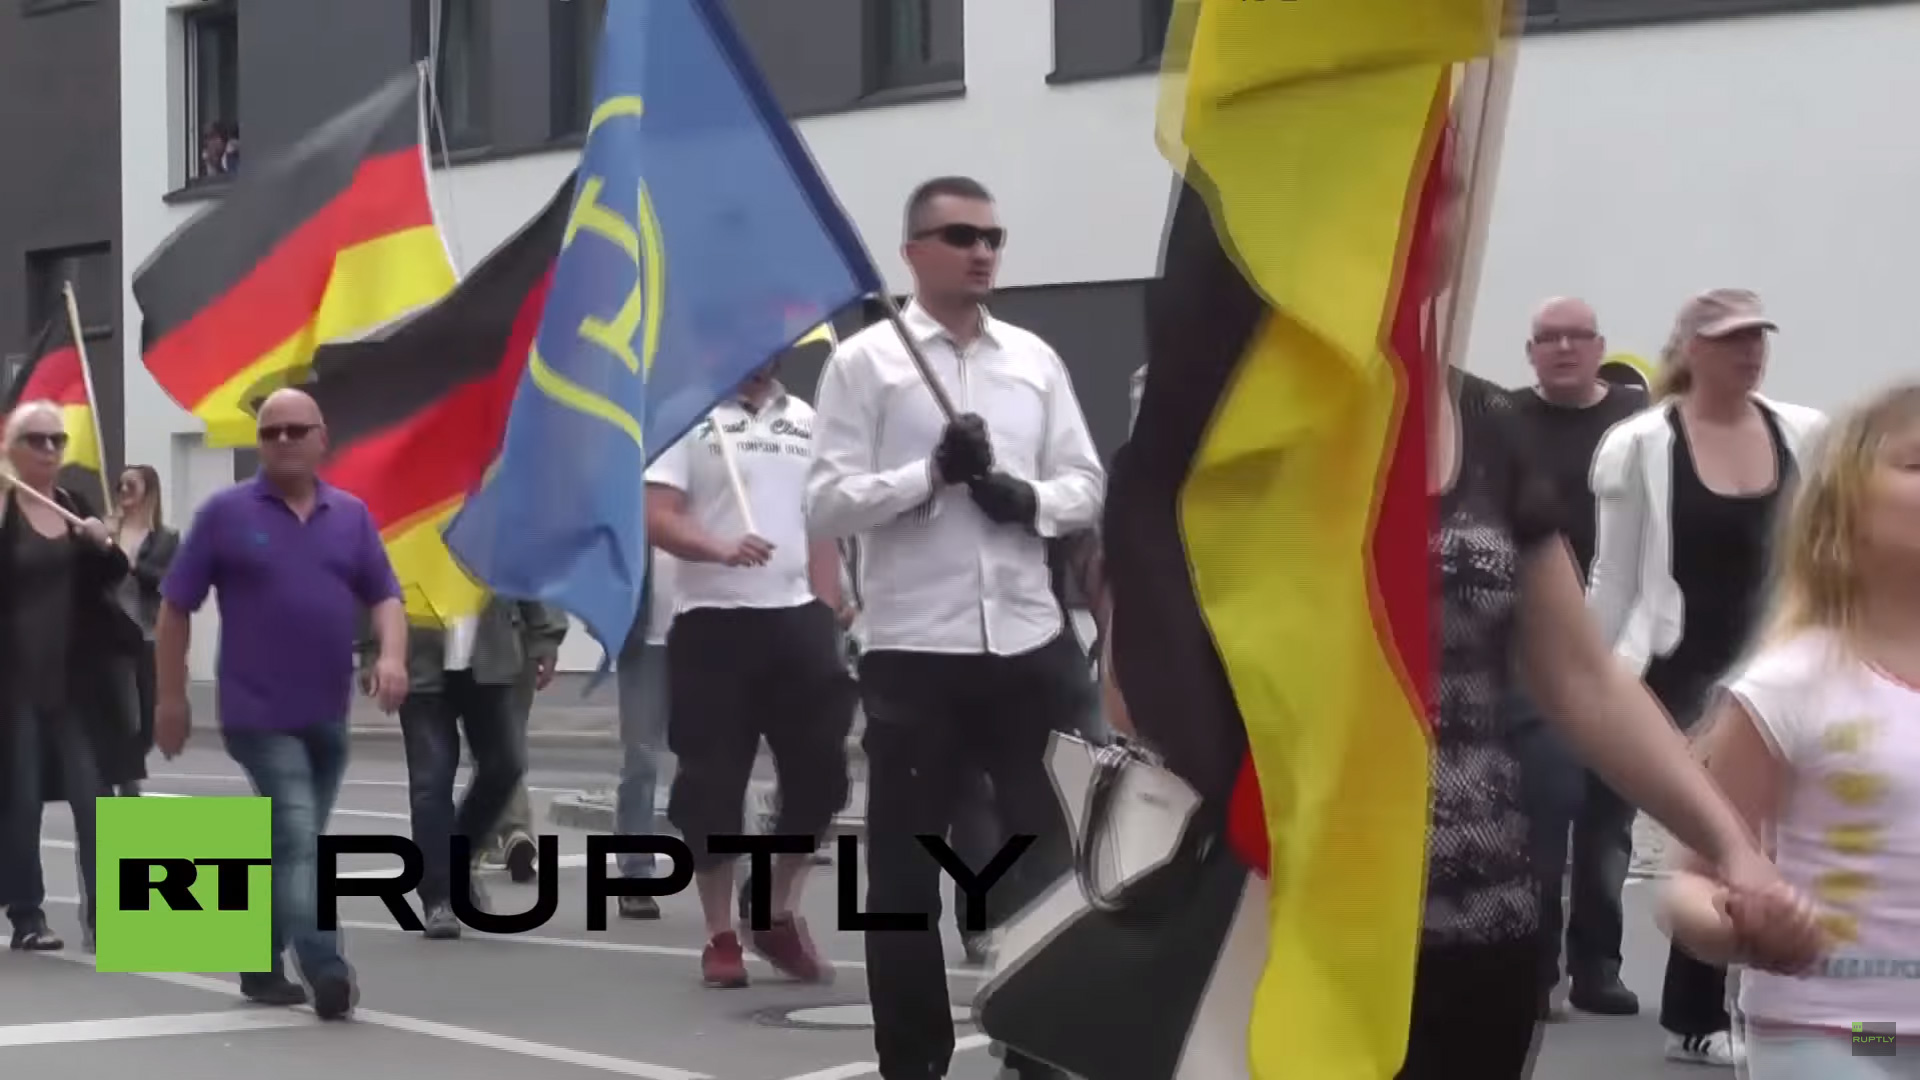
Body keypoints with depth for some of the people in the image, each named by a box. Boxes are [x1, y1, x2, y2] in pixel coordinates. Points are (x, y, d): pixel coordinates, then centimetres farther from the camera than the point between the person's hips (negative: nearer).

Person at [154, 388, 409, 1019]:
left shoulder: (352, 516, 8)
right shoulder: (226, 512, -3)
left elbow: (385, 596, 5)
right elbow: (175, 608, 0)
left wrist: (392, 656, -16)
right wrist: (171, 698, -1)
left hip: (328, 715, 5)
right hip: (259, 713, -5)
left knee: (291, 845, 14)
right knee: (298, 842, -16)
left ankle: (261, 965, 26)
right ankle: (327, 974, -24)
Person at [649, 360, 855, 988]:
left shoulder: (806, 420, 14)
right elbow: (657, 518, -11)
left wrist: (828, 611, 11)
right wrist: (721, 550, -27)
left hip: (796, 616, 4)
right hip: (712, 621, -4)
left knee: (820, 768, 1)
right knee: (711, 785, -1)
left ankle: (778, 916, 19)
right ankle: (720, 937, 11)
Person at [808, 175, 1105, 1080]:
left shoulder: (1035, 360, 11)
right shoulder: (865, 361, -2)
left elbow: (1088, 486, 11)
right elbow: (827, 503, -8)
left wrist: (1031, 498, -9)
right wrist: (932, 473, -20)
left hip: (1030, 645, 4)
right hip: (914, 652, -4)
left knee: (1050, 858, 9)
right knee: (906, 871, 5)